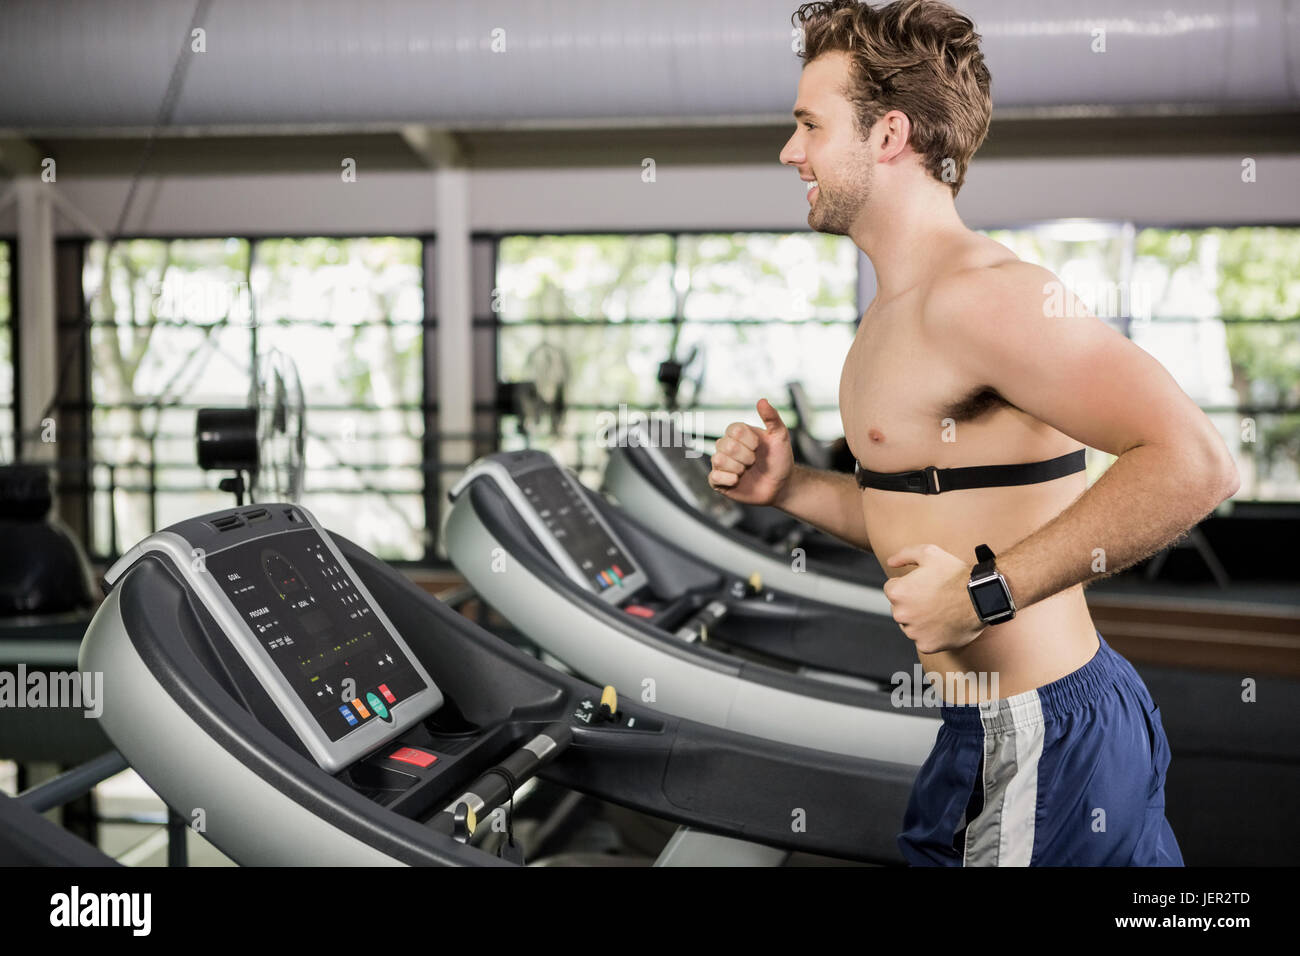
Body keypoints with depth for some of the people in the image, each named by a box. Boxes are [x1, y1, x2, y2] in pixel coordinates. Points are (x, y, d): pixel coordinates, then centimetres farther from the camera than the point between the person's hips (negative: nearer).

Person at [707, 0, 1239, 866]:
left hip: (1029, 743, -9)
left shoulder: (979, 293, -20)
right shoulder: (898, 313, 12)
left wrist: (984, 592, -27)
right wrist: (790, 488, 6)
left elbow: (1193, 465, -30)